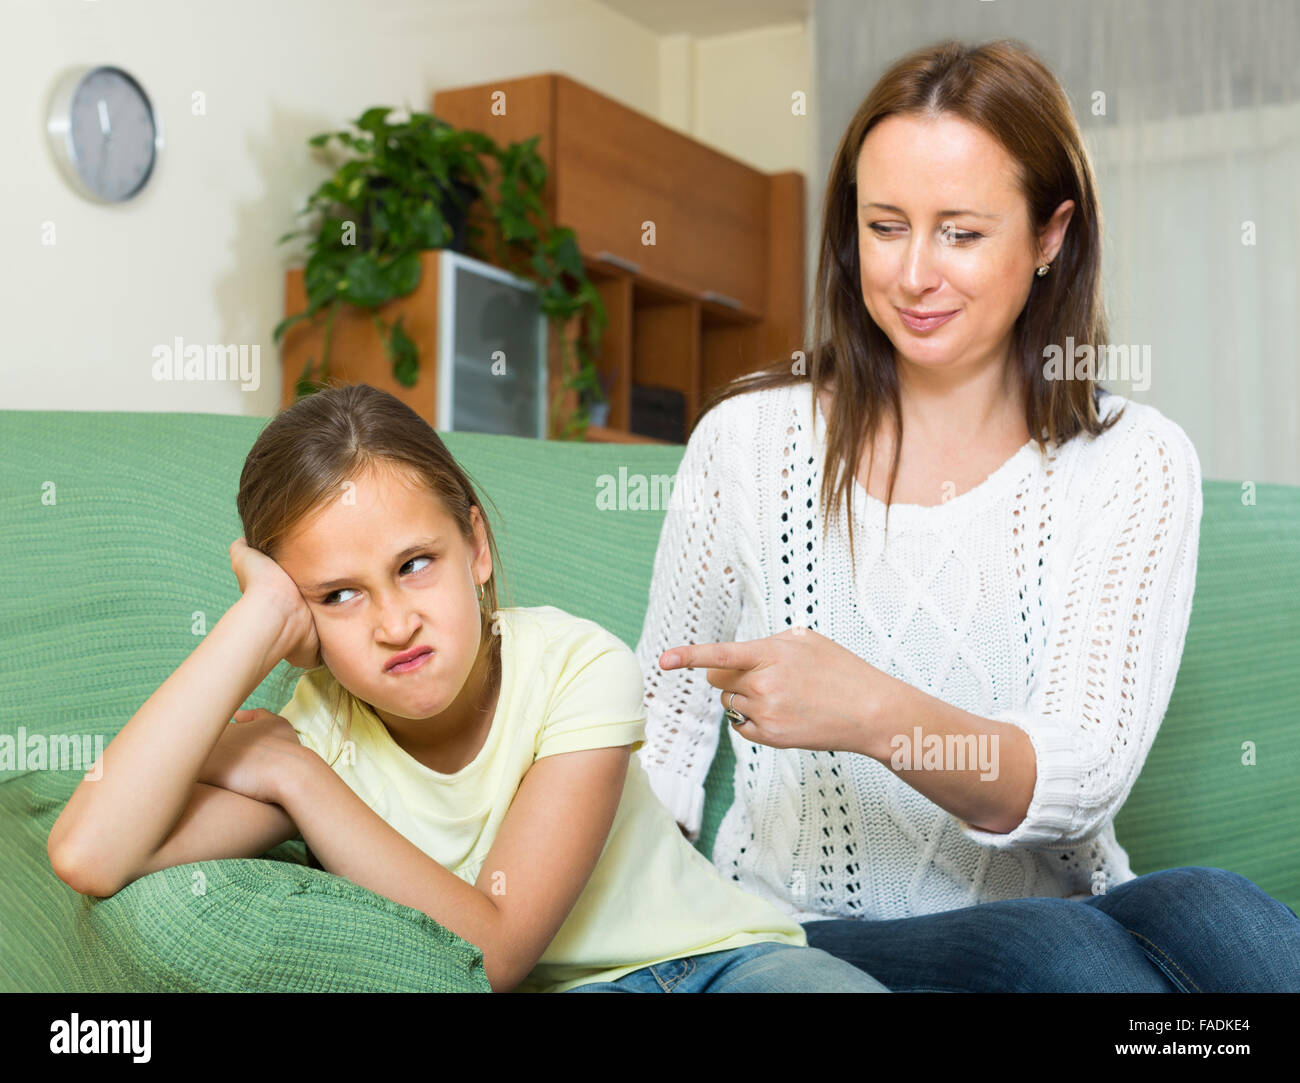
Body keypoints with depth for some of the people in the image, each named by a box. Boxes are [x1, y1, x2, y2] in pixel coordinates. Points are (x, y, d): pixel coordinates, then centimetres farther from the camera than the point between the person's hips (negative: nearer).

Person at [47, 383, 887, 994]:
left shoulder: (575, 669, -17)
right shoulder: (321, 731, -12)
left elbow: (495, 949, -23)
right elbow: (91, 857, -30)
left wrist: (296, 776, -21)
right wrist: (260, 615, -26)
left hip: (717, 953, 1)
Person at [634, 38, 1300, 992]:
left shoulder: (1135, 464, -1)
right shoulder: (748, 439, 1)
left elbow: (1083, 785, -13)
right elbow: (664, 729, 12)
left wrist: (878, 717, -32)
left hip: (1051, 909, 1)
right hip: (804, 937, -1)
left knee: (1206, 910, -32)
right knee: (1053, 946, -32)